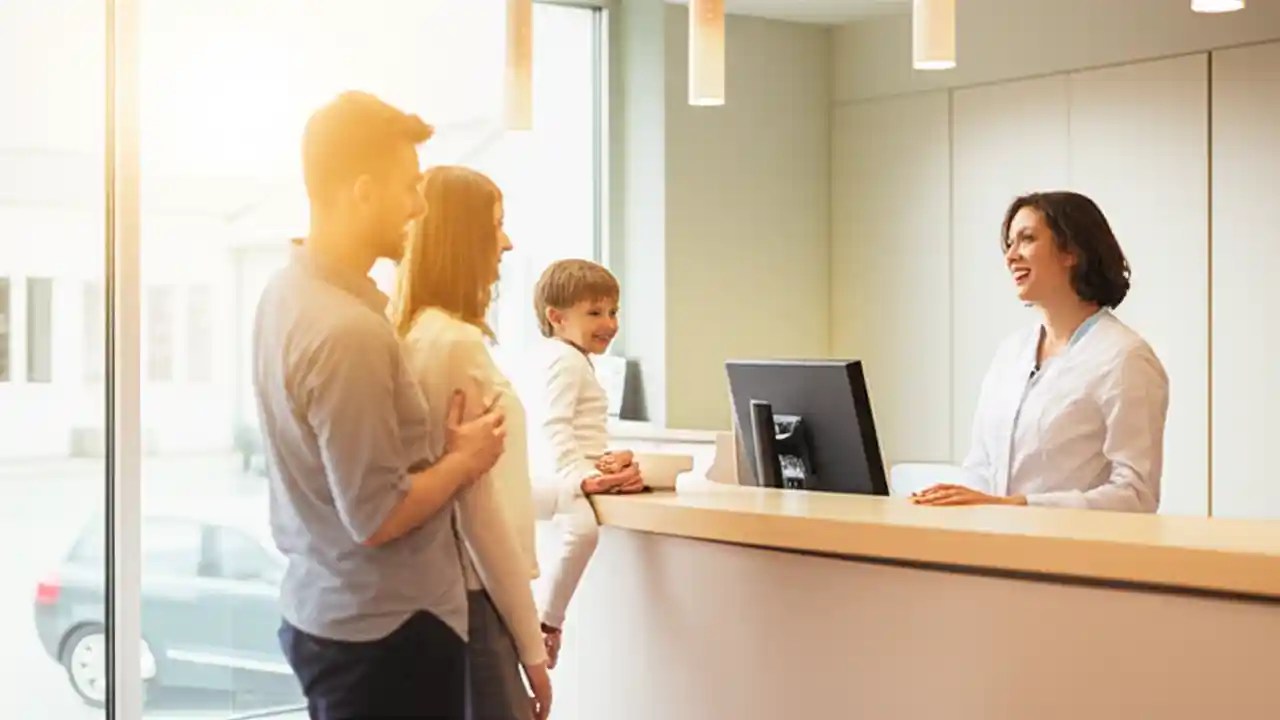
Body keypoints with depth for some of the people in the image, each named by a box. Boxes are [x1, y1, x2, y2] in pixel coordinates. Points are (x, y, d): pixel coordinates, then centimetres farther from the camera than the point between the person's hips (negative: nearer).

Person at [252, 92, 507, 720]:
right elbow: (376, 517, -23)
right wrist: (464, 459, -8)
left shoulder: (287, 291, 3)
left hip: (320, 610, 9)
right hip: (383, 629, -9)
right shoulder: (348, 330, -26)